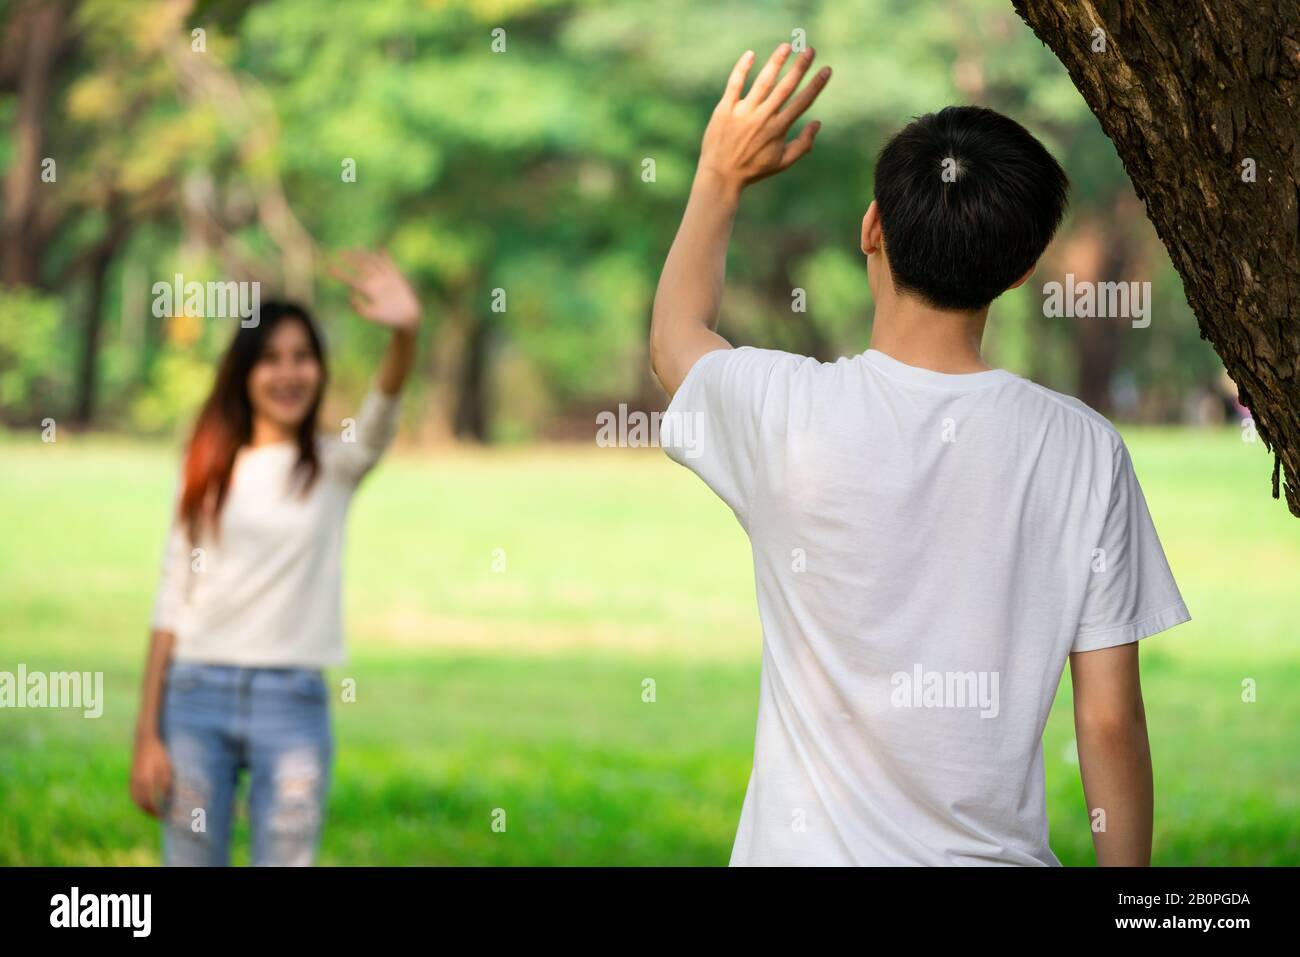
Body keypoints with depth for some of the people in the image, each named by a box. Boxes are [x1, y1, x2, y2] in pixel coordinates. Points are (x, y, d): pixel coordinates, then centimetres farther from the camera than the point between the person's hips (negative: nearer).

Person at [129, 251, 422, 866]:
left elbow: (378, 417, -18)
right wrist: (146, 734, 0)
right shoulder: (210, 471, 8)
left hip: (291, 701, -1)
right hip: (197, 695, 1)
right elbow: (171, 602, 7)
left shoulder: (334, 465, 5)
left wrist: (404, 336, -41)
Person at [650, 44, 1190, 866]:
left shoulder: (790, 411, -12)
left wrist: (721, 176, 26)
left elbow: (675, 335, 13)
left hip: (810, 849, -1)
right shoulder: (1085, 450, -9)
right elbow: (1111, 721, -5)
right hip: (998, 851, 1)